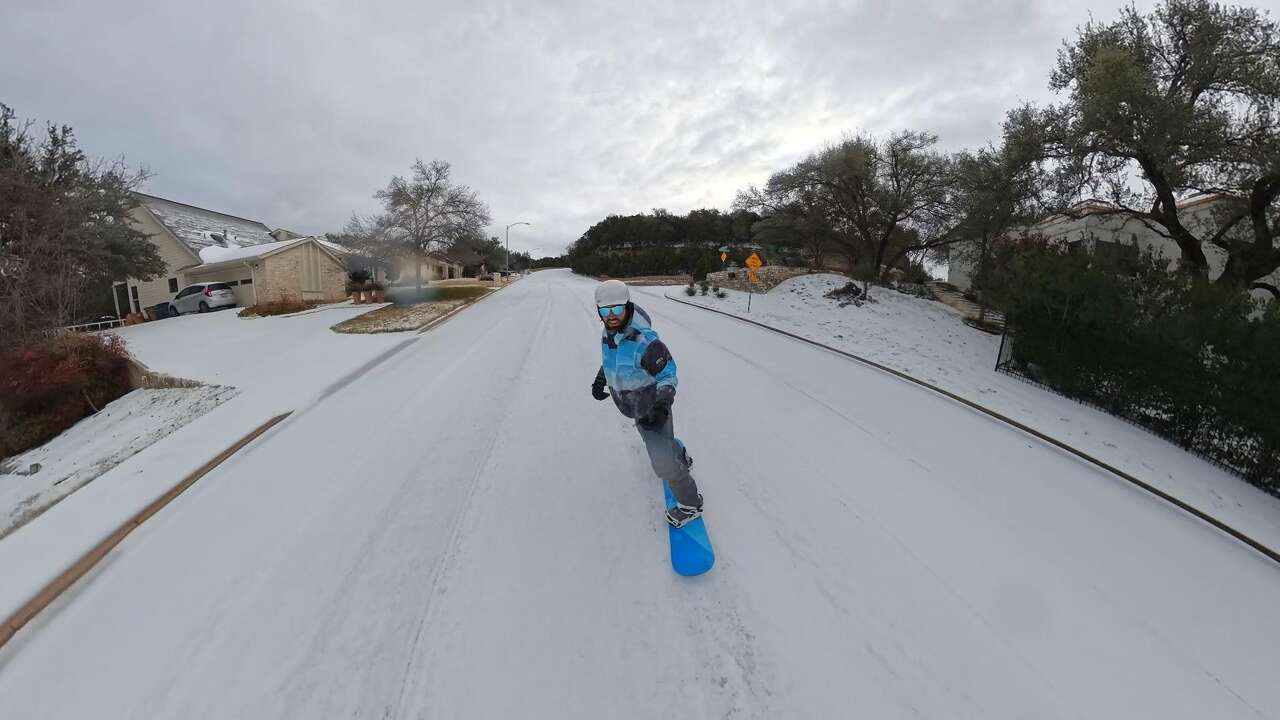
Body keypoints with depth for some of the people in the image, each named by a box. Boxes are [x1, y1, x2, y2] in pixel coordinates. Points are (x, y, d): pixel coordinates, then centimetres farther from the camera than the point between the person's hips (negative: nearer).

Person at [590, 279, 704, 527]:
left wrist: (662, 406, -34)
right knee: (656, 441, 30)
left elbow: (667, 375, -24)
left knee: (663, 462, -9)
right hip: (632, 405, 8)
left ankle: (690, 503, 15)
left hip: (652, 405, -8)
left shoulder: (645, 340, -32)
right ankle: (681, 457, 61)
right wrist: (600, 379, 3)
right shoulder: (607, 335, -7)